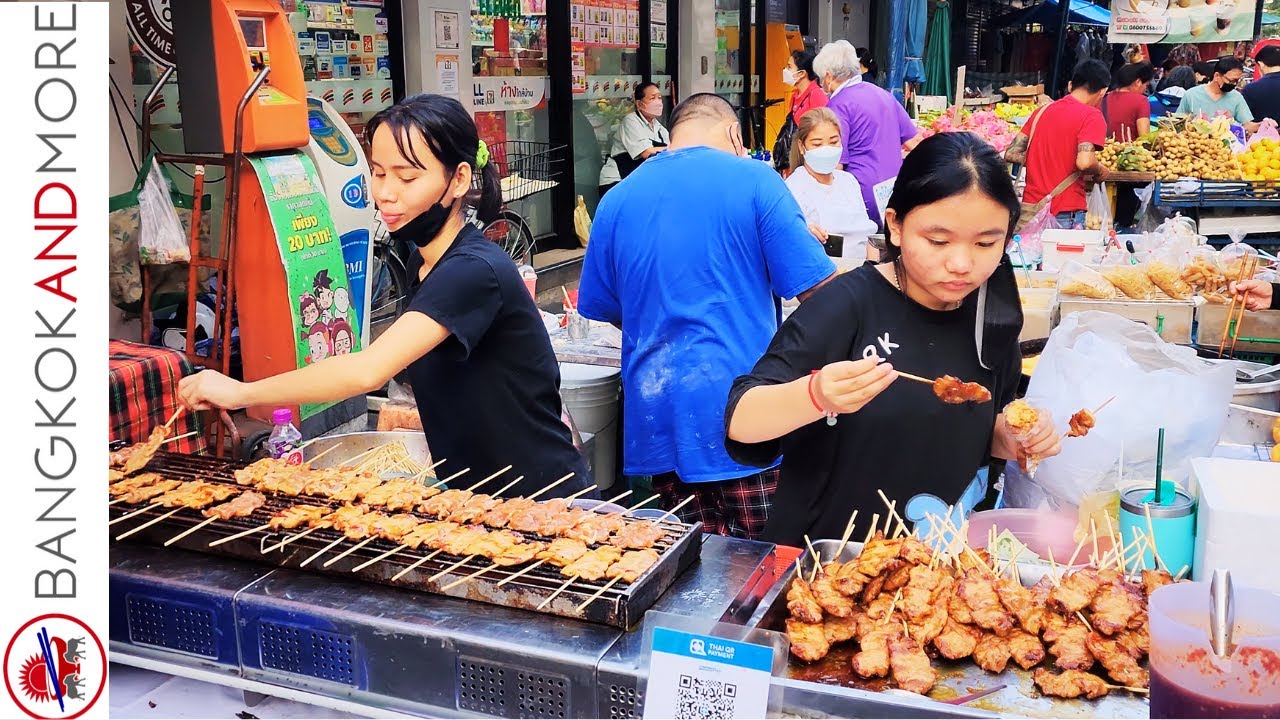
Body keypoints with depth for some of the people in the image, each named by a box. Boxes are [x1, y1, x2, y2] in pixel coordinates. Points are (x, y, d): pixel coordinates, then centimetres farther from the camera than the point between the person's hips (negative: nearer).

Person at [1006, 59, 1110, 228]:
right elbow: (1084, 162, -20)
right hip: (1066, 214, -6)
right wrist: (1100, 171, 1)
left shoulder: (1042, 111, 11)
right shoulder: (1092, 115, -6)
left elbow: (1012, 154, 9)